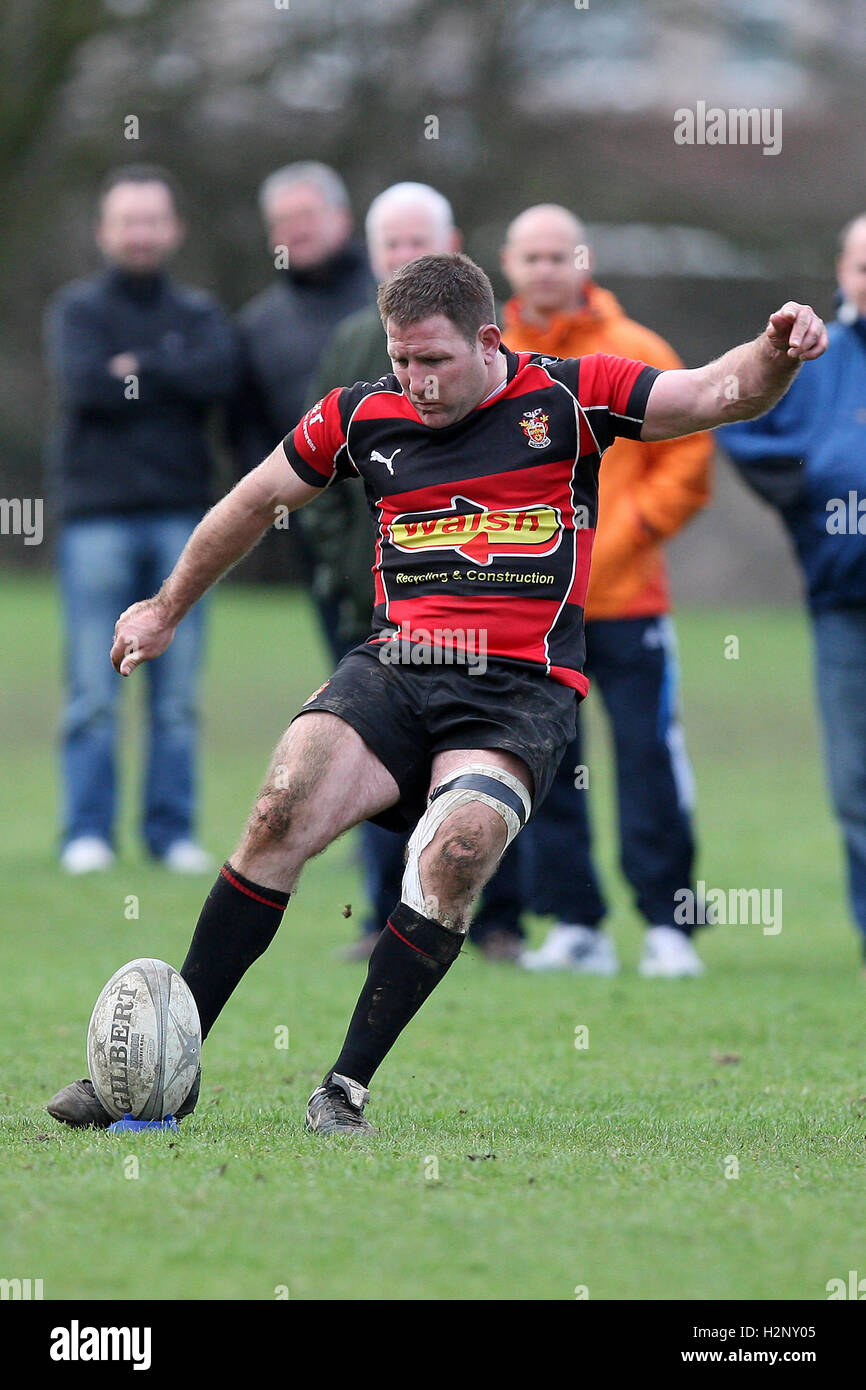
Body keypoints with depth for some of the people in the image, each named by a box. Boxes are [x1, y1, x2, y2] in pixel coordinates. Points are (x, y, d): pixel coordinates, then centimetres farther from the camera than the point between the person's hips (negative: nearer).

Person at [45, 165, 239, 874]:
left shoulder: (199, 313, 13)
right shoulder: (77, 309, 8)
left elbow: (222, 374, -7)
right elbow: (83, 382, -11)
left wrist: (136, 368, -8)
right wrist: (173, 380, -5)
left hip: (180, 516, 2)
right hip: (97, 515, -2)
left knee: (179, 693, 2)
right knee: (93, 690, -3)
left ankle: (173, 829, 7)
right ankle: (88, 832, 1)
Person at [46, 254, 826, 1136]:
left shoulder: (572, 398, 3)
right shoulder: (363, 414, 11)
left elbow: (718, 396, -3)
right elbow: (256, 502, 27)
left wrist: (773, 356, -26)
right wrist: (167, 609, 36)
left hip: (522, 691, -2)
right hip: (394, 668, 2)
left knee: (456, 851, -29)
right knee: (281, 815, -22)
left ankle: (345, 1091, -22)